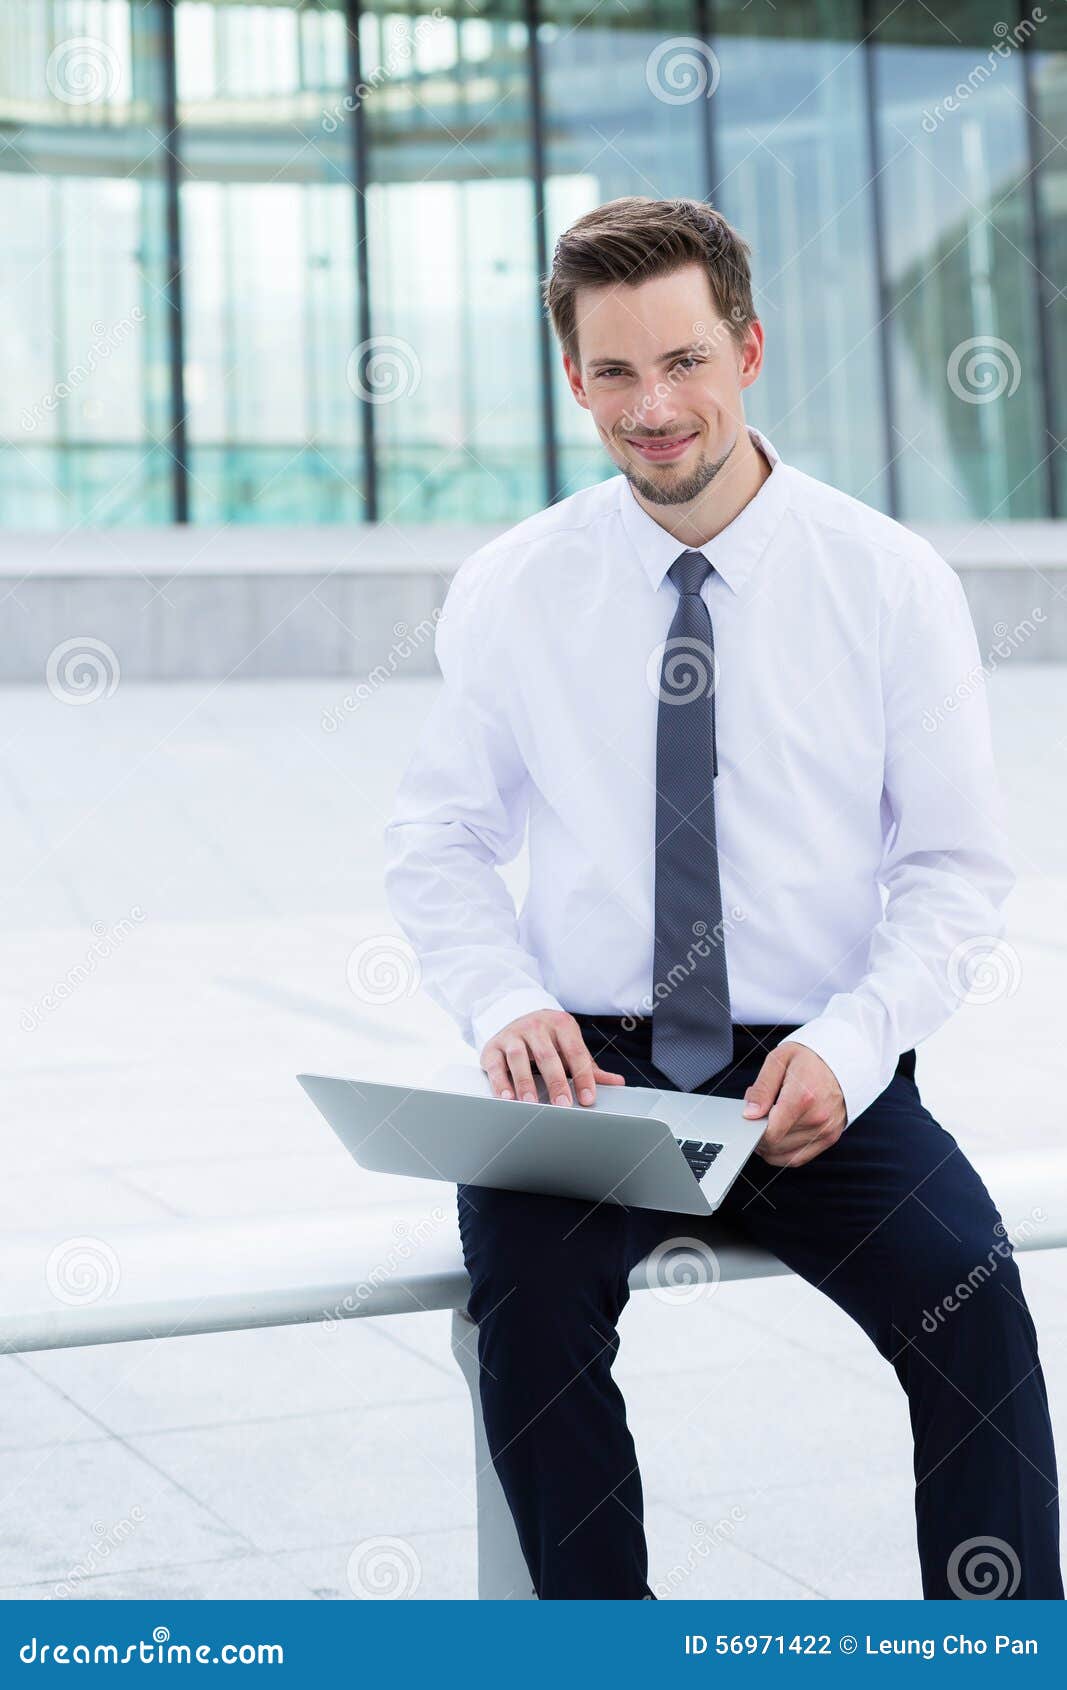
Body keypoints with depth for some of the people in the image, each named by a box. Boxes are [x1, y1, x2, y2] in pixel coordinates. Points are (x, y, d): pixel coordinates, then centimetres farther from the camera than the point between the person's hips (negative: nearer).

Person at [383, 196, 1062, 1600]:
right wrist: (506, 1003, -11)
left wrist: (847, 1046, -15)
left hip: (820, 1080, 0)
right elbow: (437, 844, 10)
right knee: (526, 1288, -29)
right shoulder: (507, 592, 4)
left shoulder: (895, 584, 1)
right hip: (589, 1070, 1)